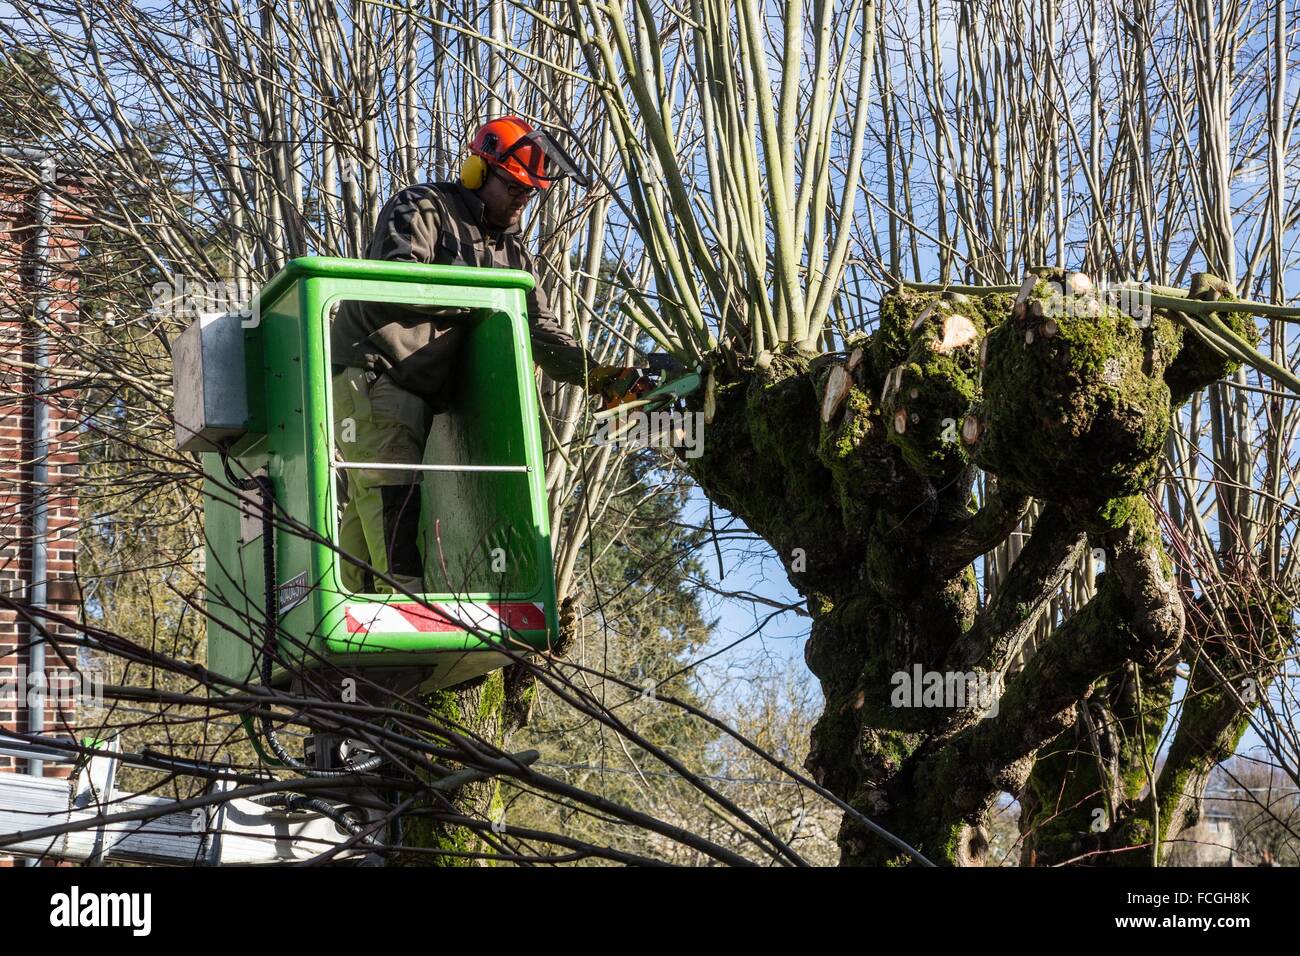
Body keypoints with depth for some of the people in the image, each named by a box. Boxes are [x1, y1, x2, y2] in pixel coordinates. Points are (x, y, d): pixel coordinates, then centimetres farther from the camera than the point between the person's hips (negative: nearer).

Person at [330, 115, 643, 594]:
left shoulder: (513, 254, 19)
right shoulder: (422, 209, -3)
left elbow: (540, 331, 10)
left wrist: (597, 376, -7)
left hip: (426, 398, 8)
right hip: (372, 375, -8)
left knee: (366, 511, 6)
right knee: (392, 491, -18)